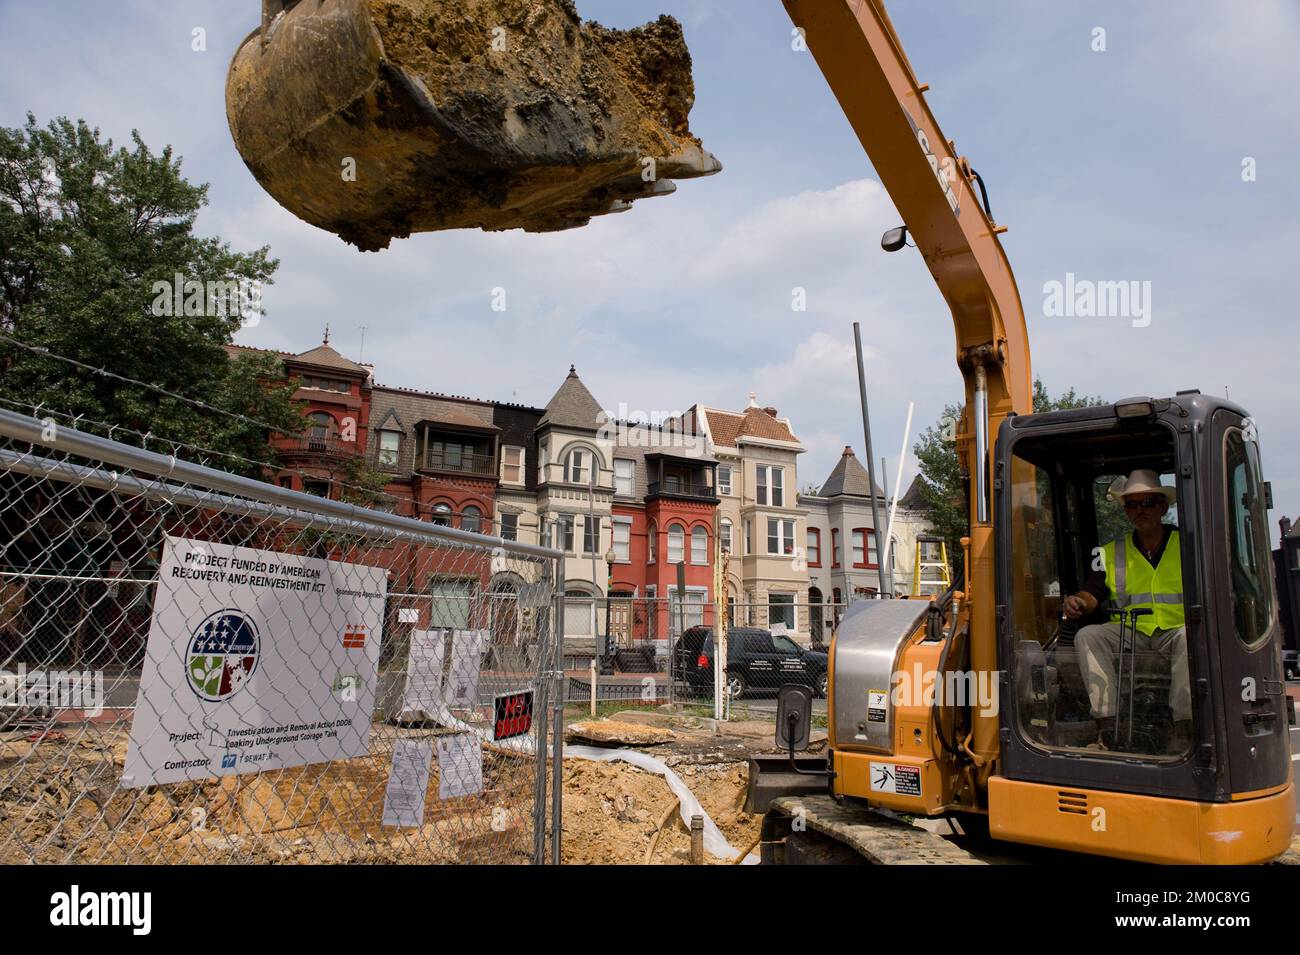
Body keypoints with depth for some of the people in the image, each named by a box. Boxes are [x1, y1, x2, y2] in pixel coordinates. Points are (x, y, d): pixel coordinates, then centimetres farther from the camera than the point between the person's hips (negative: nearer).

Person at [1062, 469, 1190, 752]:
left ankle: (1183, 725, -29)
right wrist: (1078, 603, -19)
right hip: (1129, 634, 3)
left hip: (1175, 631, -2)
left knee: (1190, 636, -35)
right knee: (1087, 636, -23)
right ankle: (1106, 721, -25)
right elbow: (1093, 593, 5)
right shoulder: (1111, 553, 12)